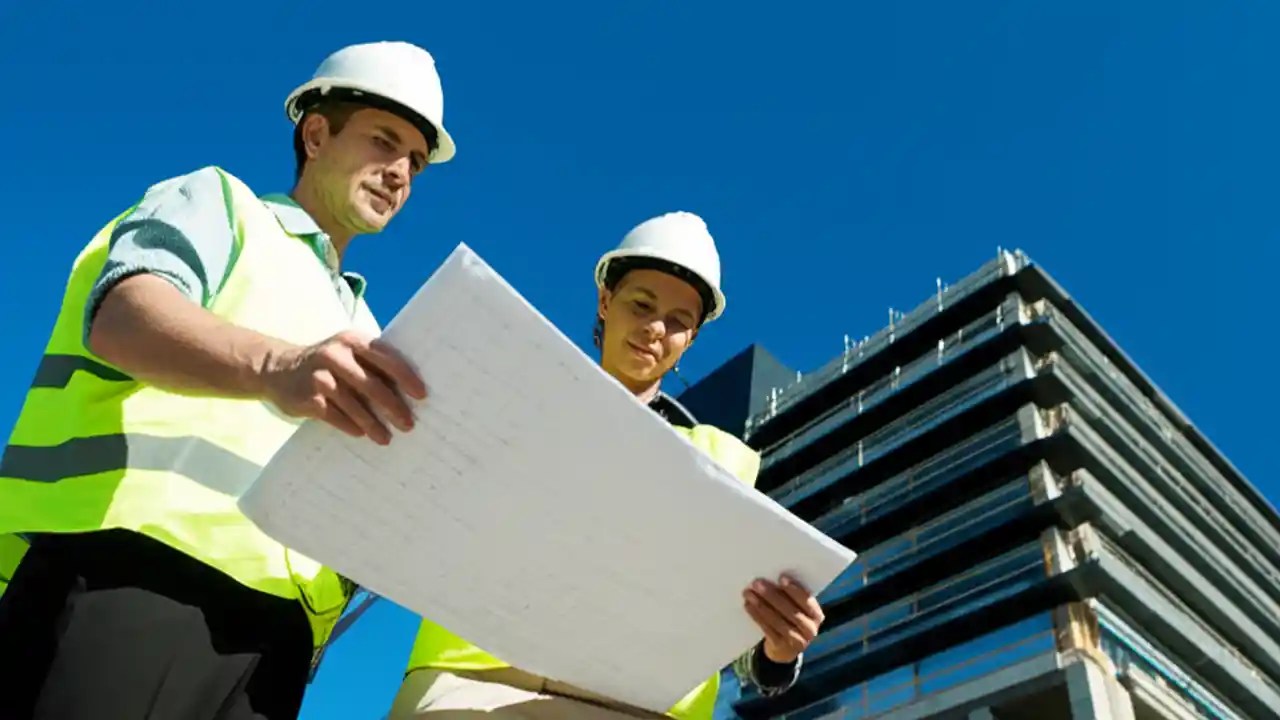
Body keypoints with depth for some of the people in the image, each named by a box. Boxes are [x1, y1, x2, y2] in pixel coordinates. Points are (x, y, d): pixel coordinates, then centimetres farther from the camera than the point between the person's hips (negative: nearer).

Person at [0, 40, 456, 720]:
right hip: (135, 565, -5)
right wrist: (275, 367, -31)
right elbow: (121, 314, -10)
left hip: (272, 614, 6)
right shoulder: (219, 201, 13)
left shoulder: (360, 333, 31)